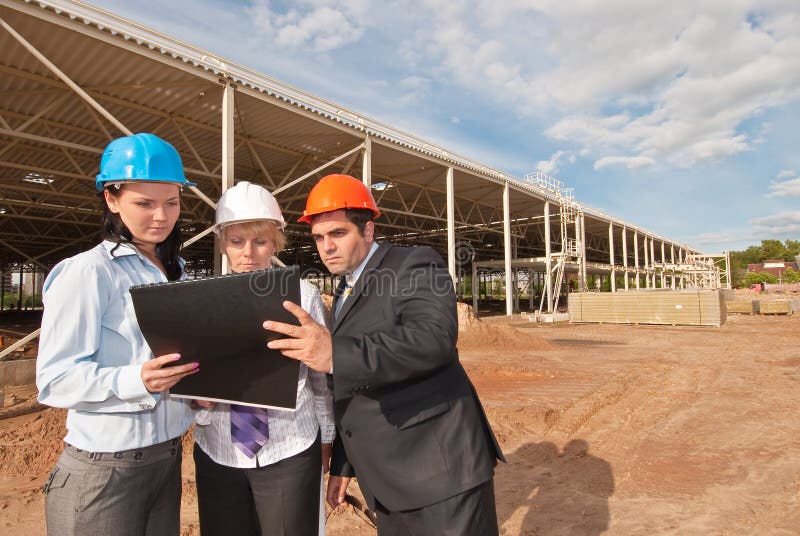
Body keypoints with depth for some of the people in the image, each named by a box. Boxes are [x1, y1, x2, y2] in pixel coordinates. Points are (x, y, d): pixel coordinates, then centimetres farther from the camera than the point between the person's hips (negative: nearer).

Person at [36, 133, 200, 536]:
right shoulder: (86, 273, -13)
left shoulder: (174, 273, 9)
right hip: (104, 471, -6)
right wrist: (135, 381, -31)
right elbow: (54, 380, -15)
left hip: (167, 457, 7)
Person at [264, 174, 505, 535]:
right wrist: (342, 464, 18)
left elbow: (434, 337, -30)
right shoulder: (344, 295, 15)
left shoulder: (416, 265, -10)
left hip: (441, 470, -8)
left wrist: (336, 354, -40)